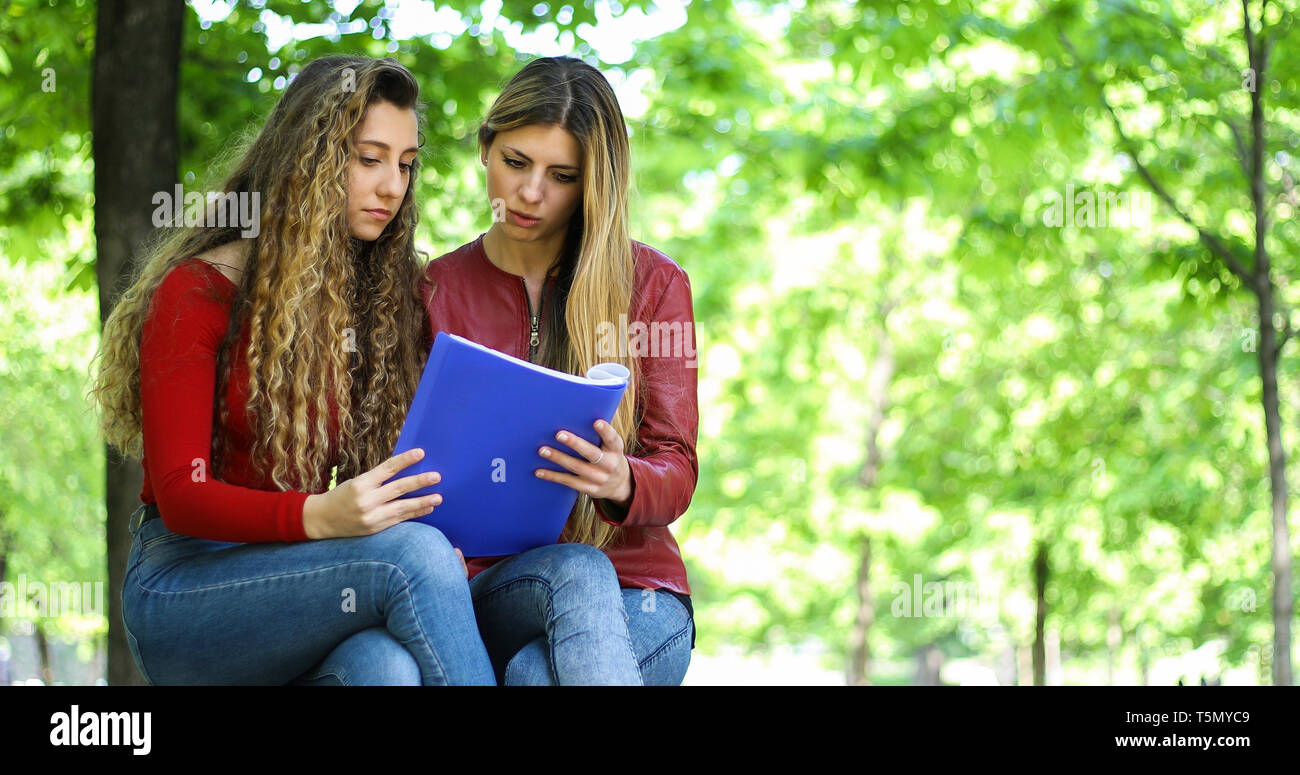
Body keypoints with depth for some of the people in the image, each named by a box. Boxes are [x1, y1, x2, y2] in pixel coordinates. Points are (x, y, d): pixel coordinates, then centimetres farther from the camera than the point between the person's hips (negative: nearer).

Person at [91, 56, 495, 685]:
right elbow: (179, 496, -12)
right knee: (410, 552, -31)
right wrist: (317, 516, -31)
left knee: (390, 665, -35)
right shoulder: (198, 294, -4)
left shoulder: (391, 301, 11)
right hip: (183, 582, -4)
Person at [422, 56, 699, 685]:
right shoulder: (437, 292, 10)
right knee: (576, 570, -38)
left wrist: (622, 482, -24)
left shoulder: (652, 284, 8)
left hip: (636, 591, -1)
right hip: (488, 582, 1)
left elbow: (677, 473, 2)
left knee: (535, 674, -39)